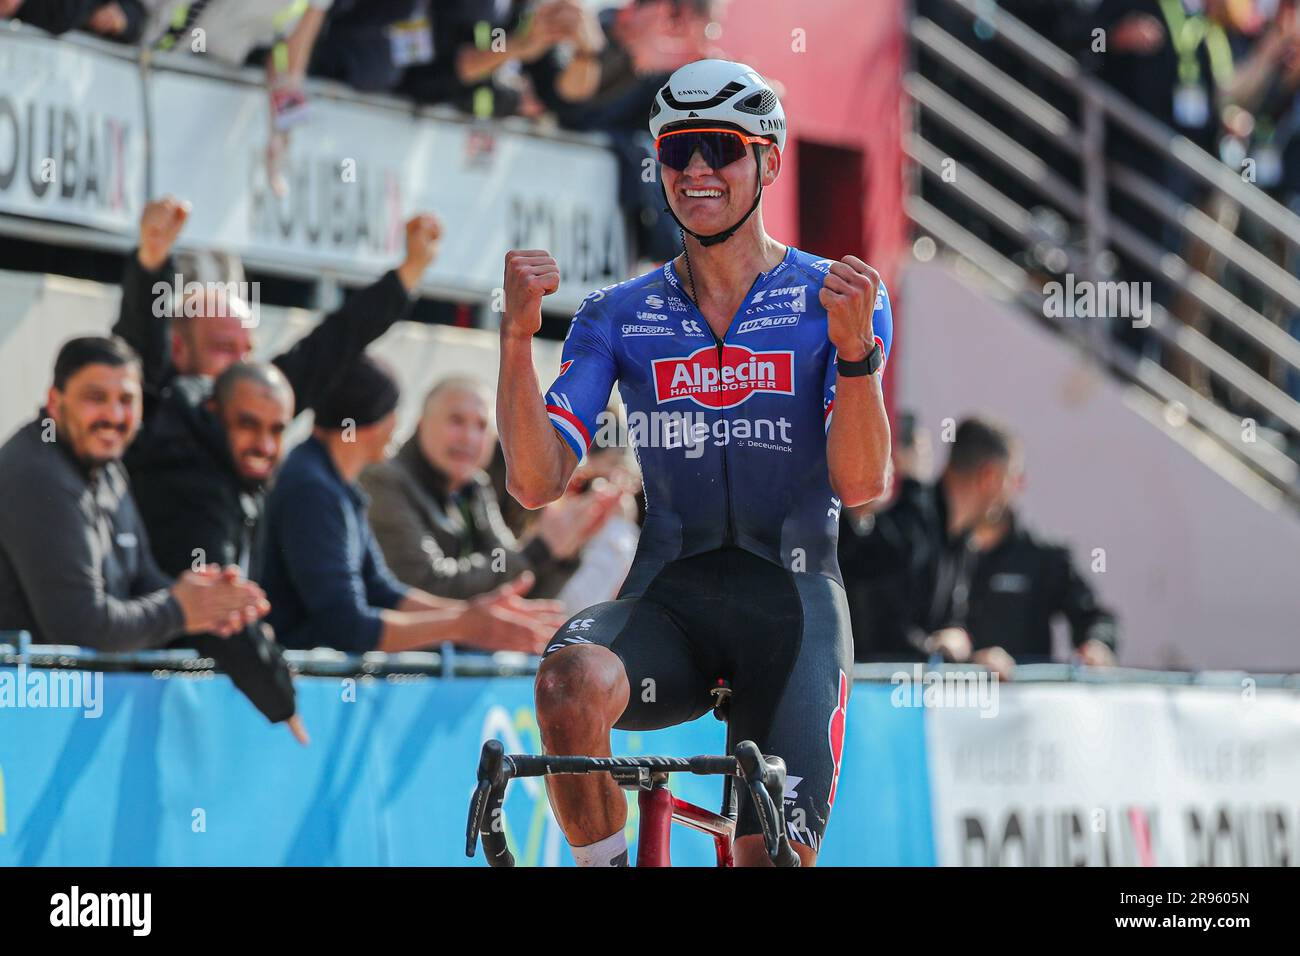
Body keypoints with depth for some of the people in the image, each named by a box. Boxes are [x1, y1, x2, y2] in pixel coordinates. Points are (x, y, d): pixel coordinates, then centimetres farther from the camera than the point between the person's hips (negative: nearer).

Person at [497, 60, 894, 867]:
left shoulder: (834, 299, 3)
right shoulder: (618, 317, 9)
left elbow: (860, 483, -9)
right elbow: (537, 482, -2)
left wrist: (855, 347, -25)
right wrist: (518, 336, -15)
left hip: (791, 601, -1)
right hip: (668, 599, 1)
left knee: (776, 856, -12)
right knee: (573, 681, -33)